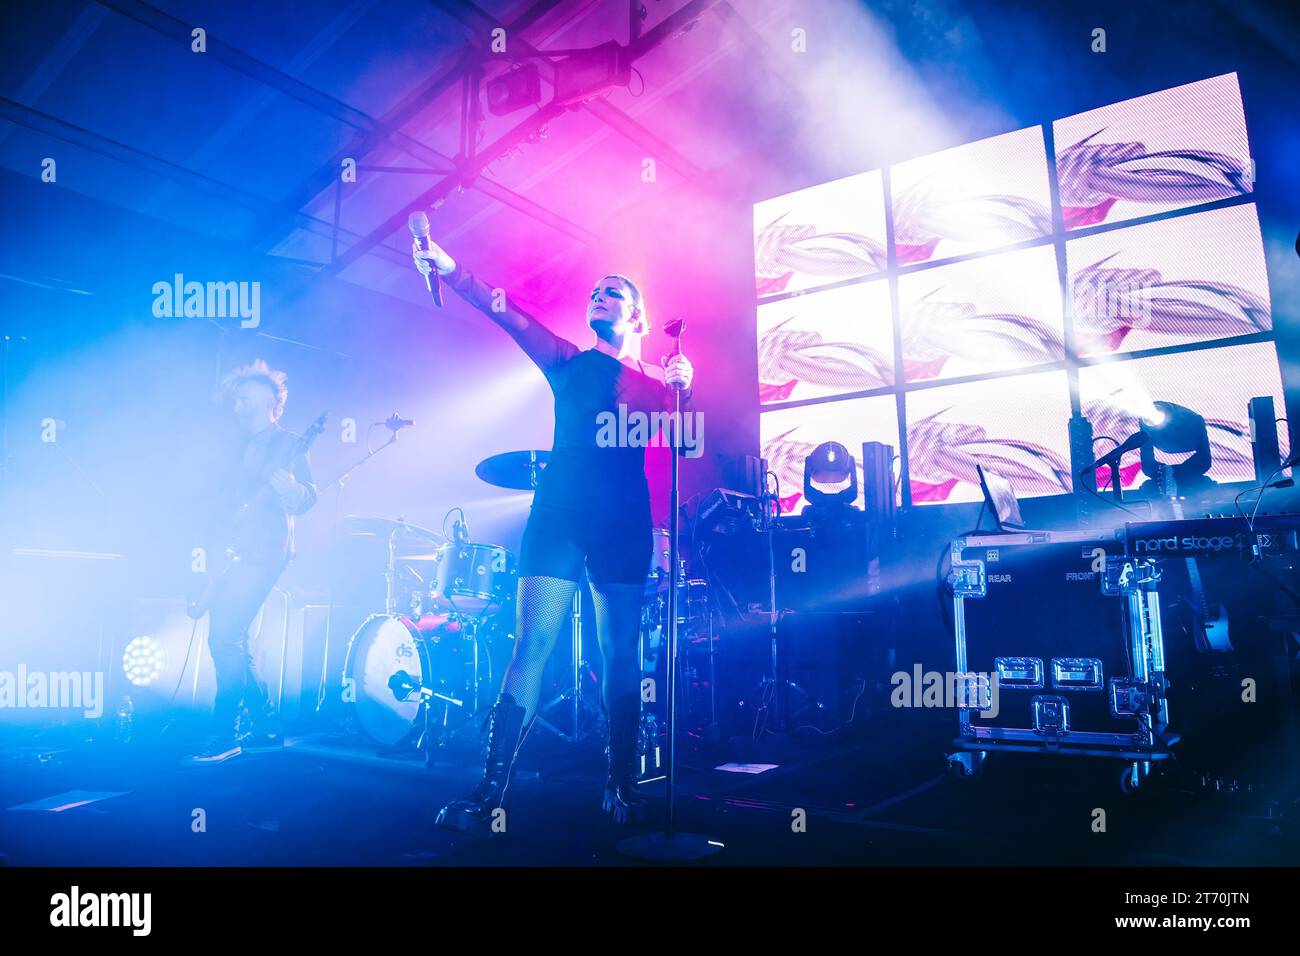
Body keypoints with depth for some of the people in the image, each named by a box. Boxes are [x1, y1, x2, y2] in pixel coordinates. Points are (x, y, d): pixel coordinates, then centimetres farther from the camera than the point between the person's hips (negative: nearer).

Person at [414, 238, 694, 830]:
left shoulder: (657, 379, 15)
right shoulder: (568, 362, 14)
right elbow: (511, 316, 0)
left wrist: (683, 391, -13)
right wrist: (451, 272, -12)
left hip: (624, 524, 1)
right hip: (558, 514, 0)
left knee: (621, 655, 1)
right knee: (533, 643, -8)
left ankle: (622, 784, 13)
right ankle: (491, 789, -4)